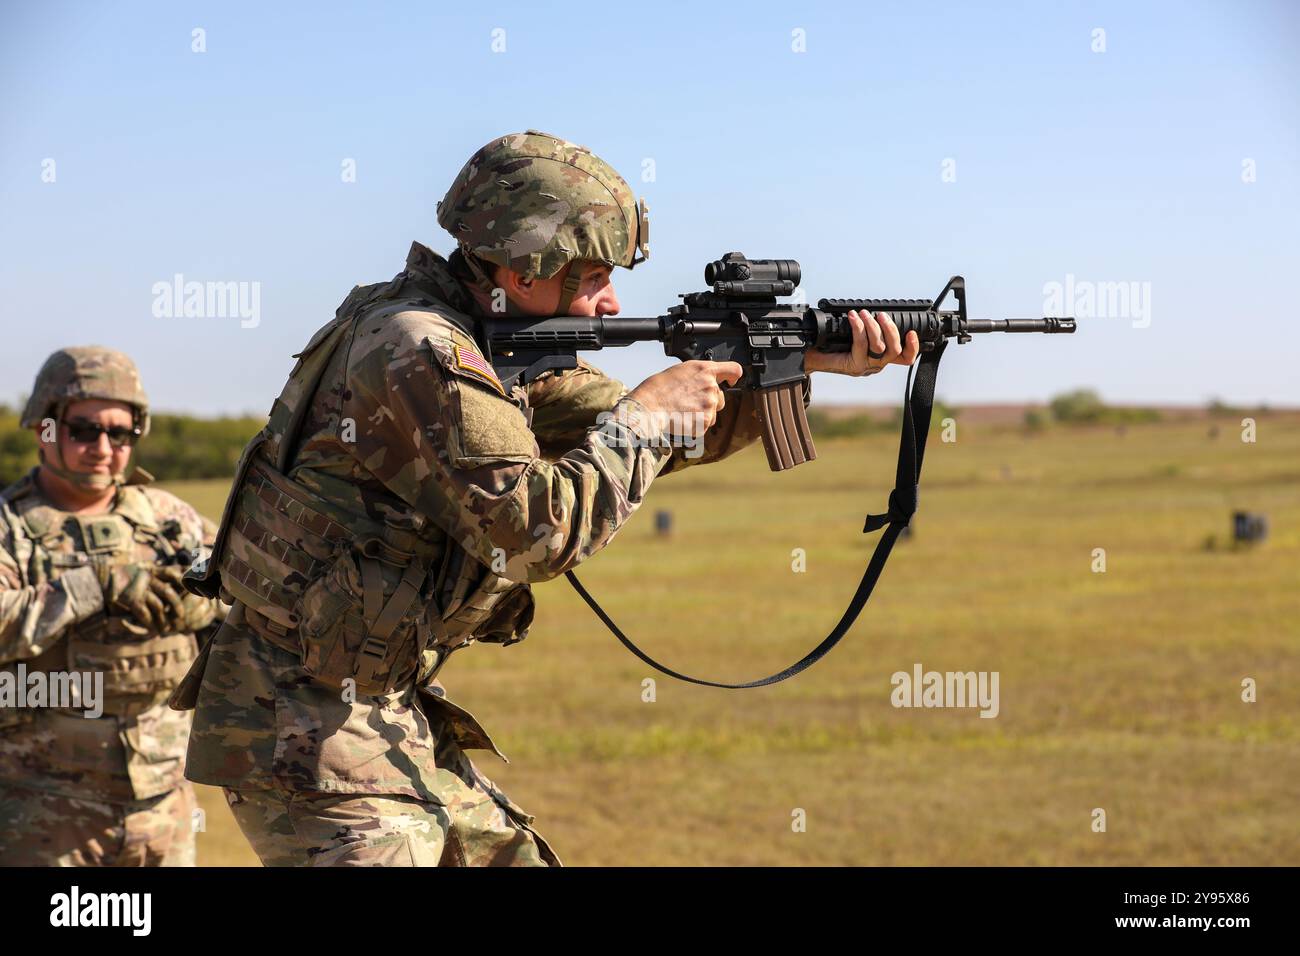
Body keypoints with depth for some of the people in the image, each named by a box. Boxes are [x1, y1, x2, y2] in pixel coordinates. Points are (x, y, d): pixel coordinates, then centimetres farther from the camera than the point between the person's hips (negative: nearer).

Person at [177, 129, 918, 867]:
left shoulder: (500, 348, 8)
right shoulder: (416, 349, -21)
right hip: (300, 731, -10)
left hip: (395, 720, 10)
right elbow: (542, 529, -27)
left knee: (510, 854, 13)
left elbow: (659, 439, 15)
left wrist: (812, 362, 7)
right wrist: (644, 415, -14)